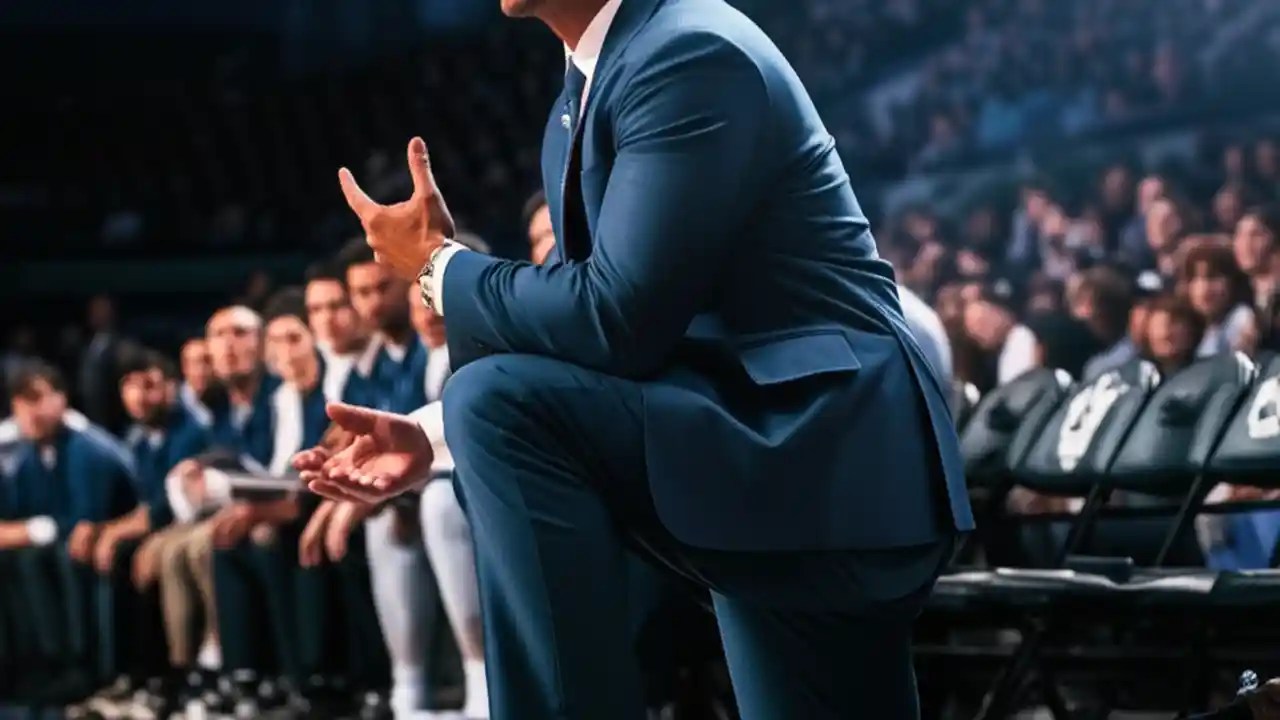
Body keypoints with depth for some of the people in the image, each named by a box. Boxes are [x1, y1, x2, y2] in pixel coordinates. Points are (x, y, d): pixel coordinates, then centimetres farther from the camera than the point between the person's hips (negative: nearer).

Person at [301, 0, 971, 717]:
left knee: (497, 399, -24)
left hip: (826, 454, -10)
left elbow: (618, 322, -22)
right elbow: (599, 329, 17)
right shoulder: (584, 96, 16)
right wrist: (439, 438, 2)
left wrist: (439, 264, -7)